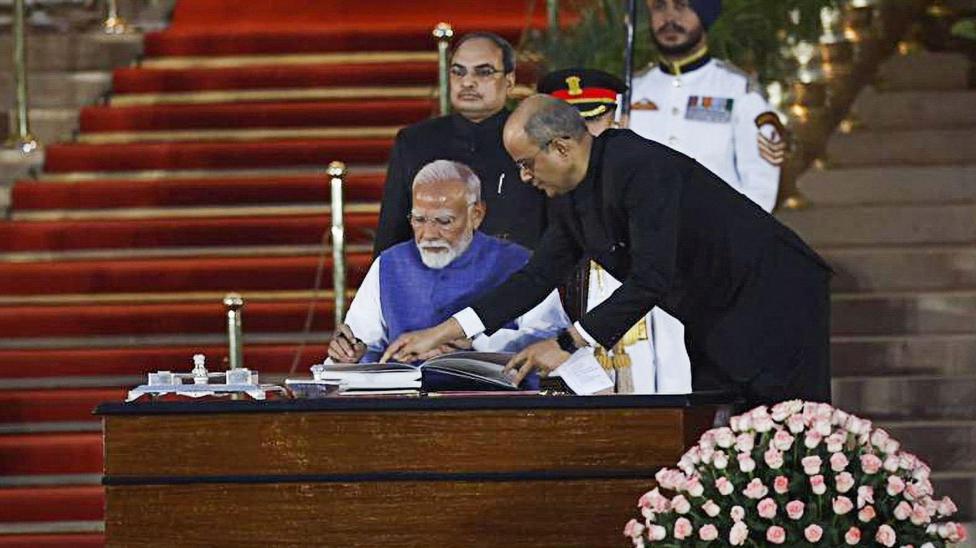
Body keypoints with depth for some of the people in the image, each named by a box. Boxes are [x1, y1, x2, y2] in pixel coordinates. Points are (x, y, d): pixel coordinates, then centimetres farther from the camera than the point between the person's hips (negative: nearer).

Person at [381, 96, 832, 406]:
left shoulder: (640, 168, -26)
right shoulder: (570, 198, 4)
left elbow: (651, 279, -30)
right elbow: (539, 275, 13)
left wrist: (569, 344, -25)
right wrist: (442, 333, 8)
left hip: (772, 300, -9)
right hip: (712, 321, 9)